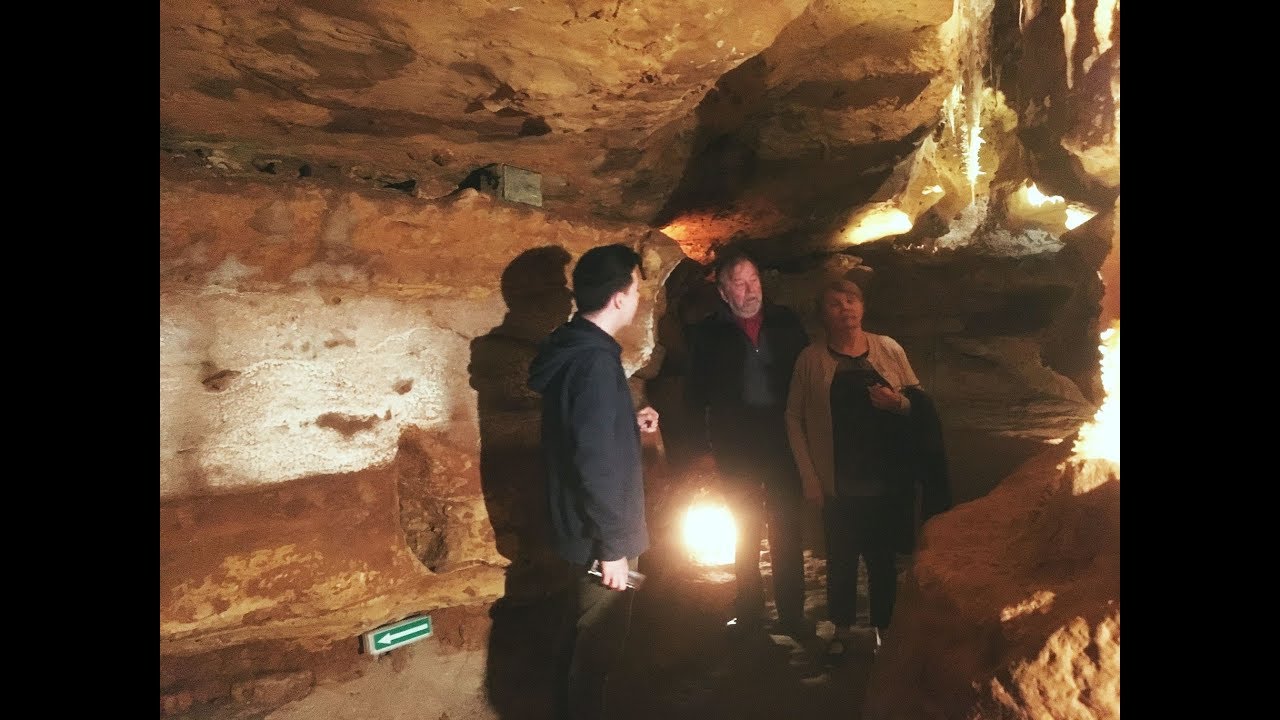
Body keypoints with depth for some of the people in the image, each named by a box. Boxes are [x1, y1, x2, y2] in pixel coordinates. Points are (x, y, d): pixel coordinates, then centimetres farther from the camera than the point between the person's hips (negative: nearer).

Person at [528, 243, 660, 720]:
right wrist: (613, 545, -21)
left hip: (582, 526, 10)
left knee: (581, 638, 24)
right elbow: (596, 464, -27)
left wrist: (629, 424, 14)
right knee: (596, 647, 8)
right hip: (601, 533, -10)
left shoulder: (571, 348, 6)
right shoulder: (595, 361, -24)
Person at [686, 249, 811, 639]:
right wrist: (709, 435, -6)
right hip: (736, 447, -1)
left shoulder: (786, 321, 2)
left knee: (787, 531, 9)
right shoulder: (707, 332, -1)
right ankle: (748, 613, 26)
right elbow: (698, 391, 1)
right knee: (746, 532, 12)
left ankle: (792, 614, 23)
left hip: (783, 440, 1)